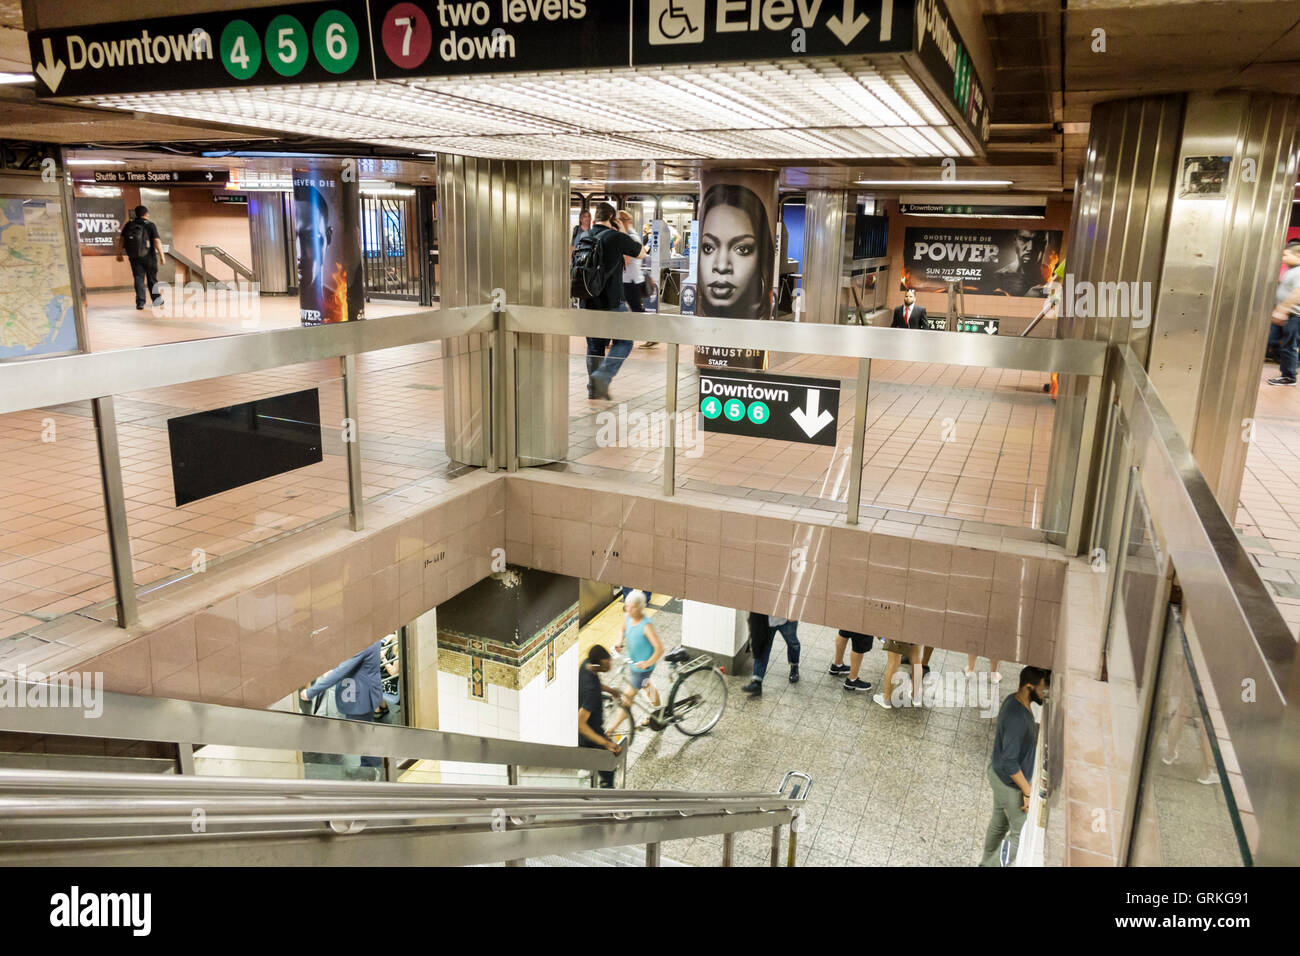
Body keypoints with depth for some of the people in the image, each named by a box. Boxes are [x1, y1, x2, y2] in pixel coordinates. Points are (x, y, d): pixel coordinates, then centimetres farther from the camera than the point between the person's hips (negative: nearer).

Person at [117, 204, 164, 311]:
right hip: (148, 256, -2)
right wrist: (161, 255, -13)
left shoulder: (129, 224, 5)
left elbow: (121, 239, 5)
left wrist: (119, 254, 11)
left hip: (134, 257, 2)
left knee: (138, 279, 2)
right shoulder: (150, 225, -6)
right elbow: (157, 241, -15)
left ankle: (140, 302, -10)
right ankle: (156, 299, 25)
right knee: (152, 279, 12)